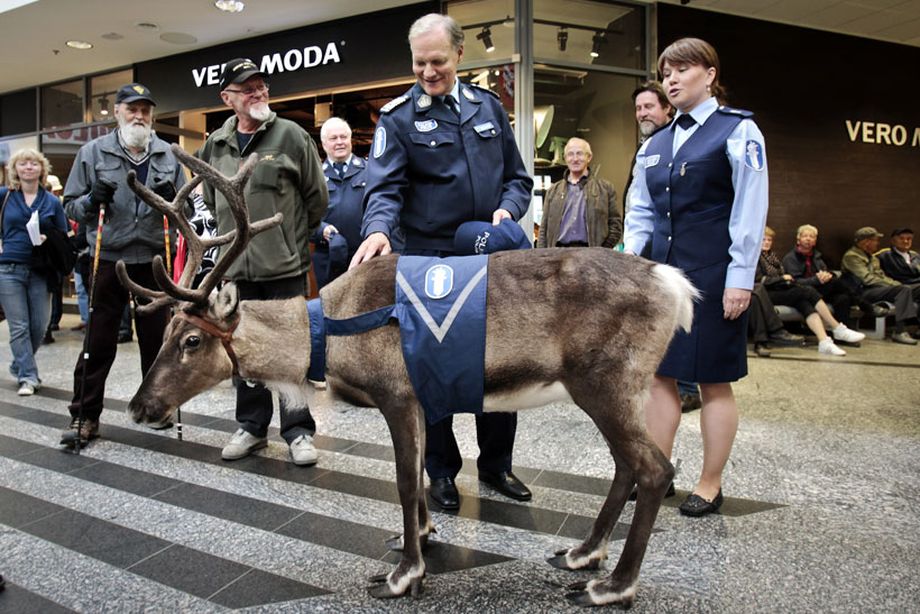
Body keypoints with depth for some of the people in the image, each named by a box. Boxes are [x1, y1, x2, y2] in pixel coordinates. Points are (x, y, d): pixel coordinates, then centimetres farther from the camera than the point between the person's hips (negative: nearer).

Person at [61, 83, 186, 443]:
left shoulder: (167, 155, 8)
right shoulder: (93, 152, 4)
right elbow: (71, 206, 6)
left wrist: (173, 199, -9)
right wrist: (92, 200, -14)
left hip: (154, 261, 2)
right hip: (109, 261, -1)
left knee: (156, 339, 10)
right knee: (99, 342, 3)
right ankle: (85, 415, 14)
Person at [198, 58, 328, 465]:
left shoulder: (291, 135, -4)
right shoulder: (215, 144, 9)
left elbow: (317, 196, 0)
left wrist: (292, 237, 7)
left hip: (285, 266, -4)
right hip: (236, 266, 5)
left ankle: (298, 431, 13)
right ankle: (251, 426, 27)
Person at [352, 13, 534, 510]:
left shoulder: (488, 106, 9)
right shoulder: (398, 117, -2)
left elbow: (517, 176, 13)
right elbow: (385, 186, -13)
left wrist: (506, 211, -7)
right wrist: (378, 230, -32)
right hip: (430, 262, -3)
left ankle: (496, 464, 30)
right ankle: (440, 469, 25)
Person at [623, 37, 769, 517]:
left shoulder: (738, 131, -2)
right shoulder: (653, 145, 14)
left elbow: (750, 211, -8)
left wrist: (740, 279, -14)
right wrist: (630, 253, -1)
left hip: (713, 277, -5)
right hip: (663, 275, 6)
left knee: (714, 380, 4)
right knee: (660, 374, 8)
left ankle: (710, 486, 17)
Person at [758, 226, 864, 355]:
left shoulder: (772, 255, 25)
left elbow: (783, 275, 20)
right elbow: (760, 280, -9)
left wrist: (789, 280, -2)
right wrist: (783, 278, -6)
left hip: (780, 290, 7)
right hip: (768, 295, -7)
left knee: (804, 304, -25)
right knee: (808, 291, -22)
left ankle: (824, 342, -42)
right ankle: (838, 329, -19)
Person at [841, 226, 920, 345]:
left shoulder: (872, 258, 25)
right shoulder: (851, 256, -5)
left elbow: (881, 276, 21)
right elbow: (868, 279, -14)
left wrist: (899, 284, 2)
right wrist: (894, 285, -14)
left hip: (878, 288, 9)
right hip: (863, 292, -9)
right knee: (904, 290, -28)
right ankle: (899, 332, -33)